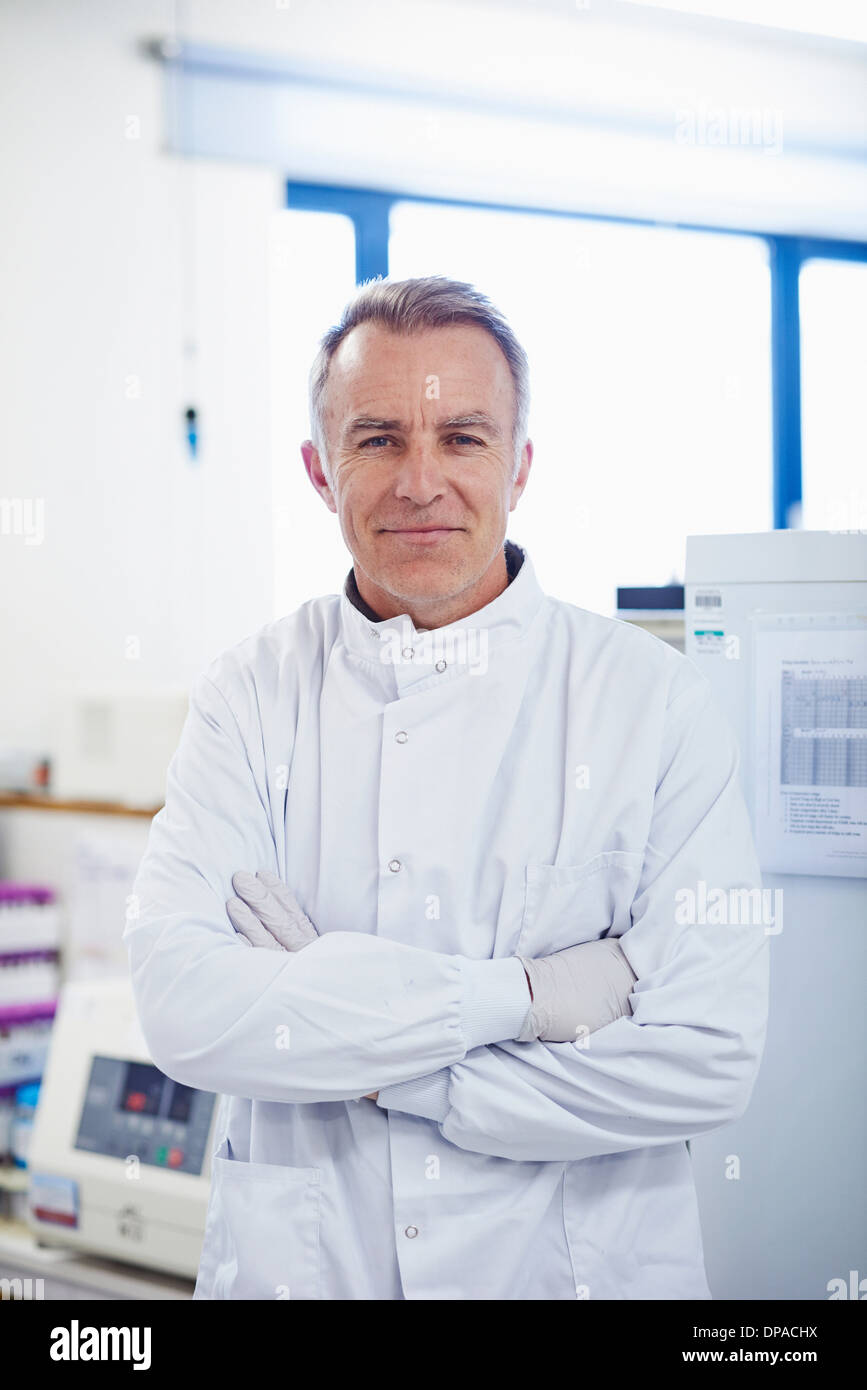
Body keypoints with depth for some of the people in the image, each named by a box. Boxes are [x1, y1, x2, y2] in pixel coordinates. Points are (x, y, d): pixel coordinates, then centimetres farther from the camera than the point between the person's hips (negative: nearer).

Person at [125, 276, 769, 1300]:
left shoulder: (651, 698, -10)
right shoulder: (250, 696, -4)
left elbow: (706, 1062, -17)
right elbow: (182, 1004, -17)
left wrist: (358, 1061, -17)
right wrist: (528, 994, -22)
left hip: (582, 1265, -1)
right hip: (297, 1265, 1)